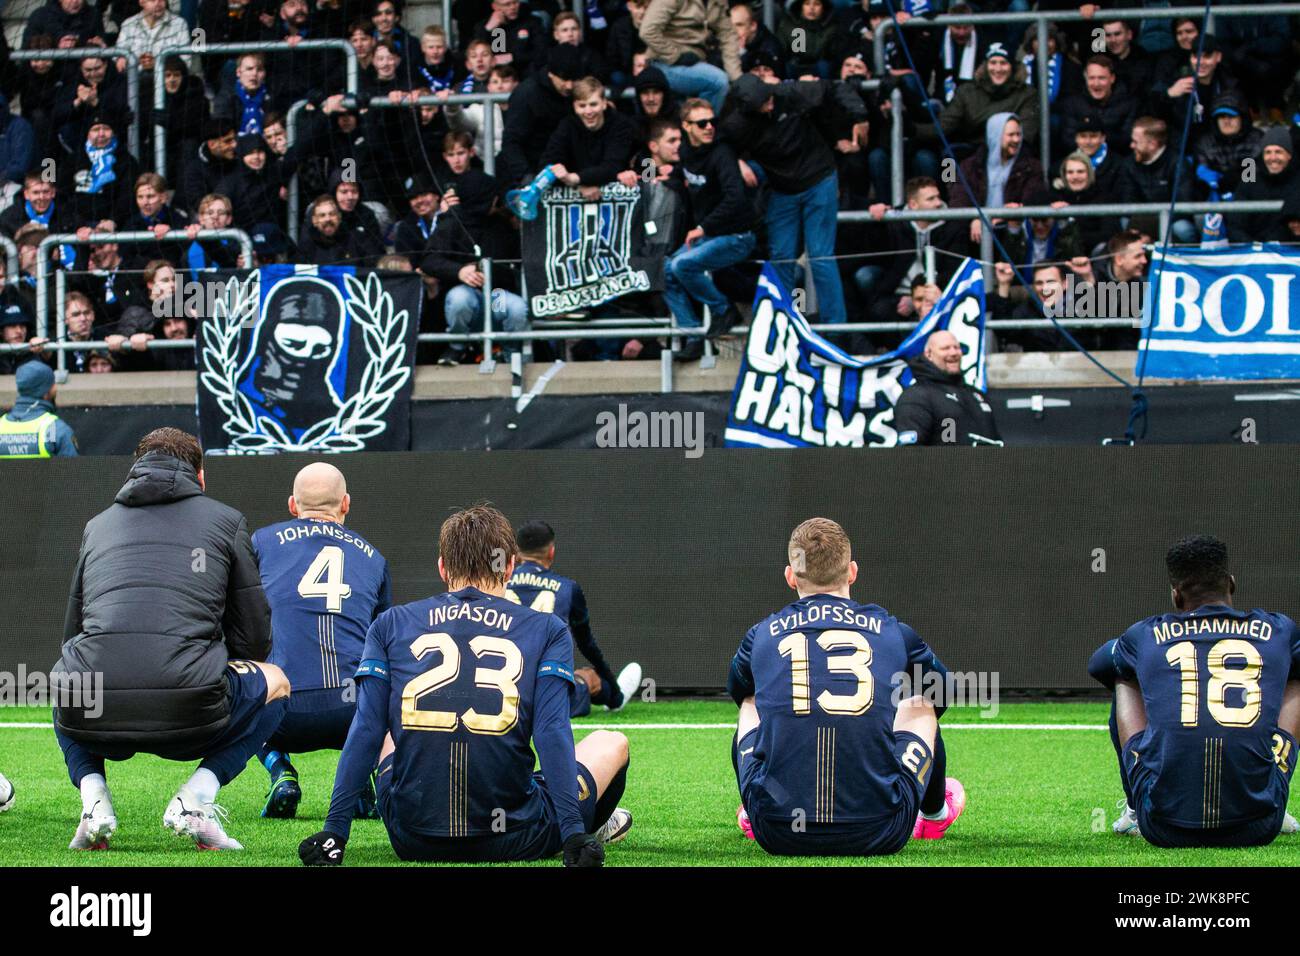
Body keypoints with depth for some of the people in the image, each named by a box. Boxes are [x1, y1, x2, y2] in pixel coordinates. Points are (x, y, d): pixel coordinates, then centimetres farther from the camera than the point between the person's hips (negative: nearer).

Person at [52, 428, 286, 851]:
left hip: (93, 721, 3)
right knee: (275, 682, 29)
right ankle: (196, 796, 6)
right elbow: (254, 640, 15)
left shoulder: (97, 525, 24)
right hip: (187, 721, -3)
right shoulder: (226, 520, 16)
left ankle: (92, 794, 10)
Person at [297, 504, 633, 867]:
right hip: (512, 842, -2)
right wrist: (574, 834, -13)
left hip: (413, 838, 2)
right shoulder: (547, 630, 3)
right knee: (612, 743, 28)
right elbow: (552, 733, -9)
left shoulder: (391, 624, 7)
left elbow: (366, 732, 0)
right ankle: (591, 826, 55)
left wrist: (334, 831, -1)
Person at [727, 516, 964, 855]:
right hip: (878, 835, -1)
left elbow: (738, 690, 33)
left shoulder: (762, 635, 8)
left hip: (778, 835, 1)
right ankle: (934, 815, 57)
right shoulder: (892, 632, 6)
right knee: (921, 706, 30)